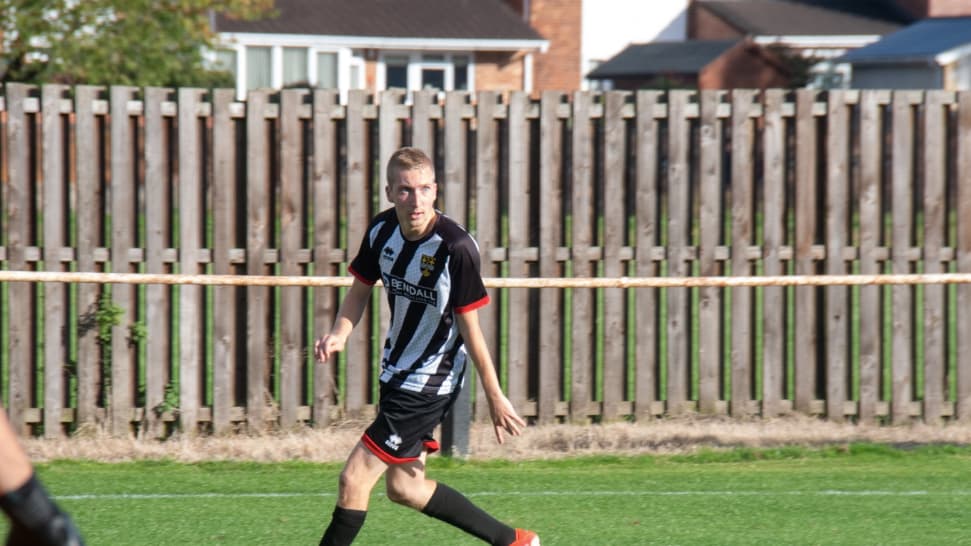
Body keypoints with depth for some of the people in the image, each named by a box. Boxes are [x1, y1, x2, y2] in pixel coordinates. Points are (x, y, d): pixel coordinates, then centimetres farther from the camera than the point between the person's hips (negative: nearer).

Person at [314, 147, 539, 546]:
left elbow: (469, 329, -17)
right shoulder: (381, 231, -5)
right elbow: (359, 292, 9)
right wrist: (339, 333, -11)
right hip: (396, 374, 8)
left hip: (429, 384, -8)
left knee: (354, 479, -10)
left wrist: (495, 398, -10)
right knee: (404, 487, 17)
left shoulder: (455, 248, -24)